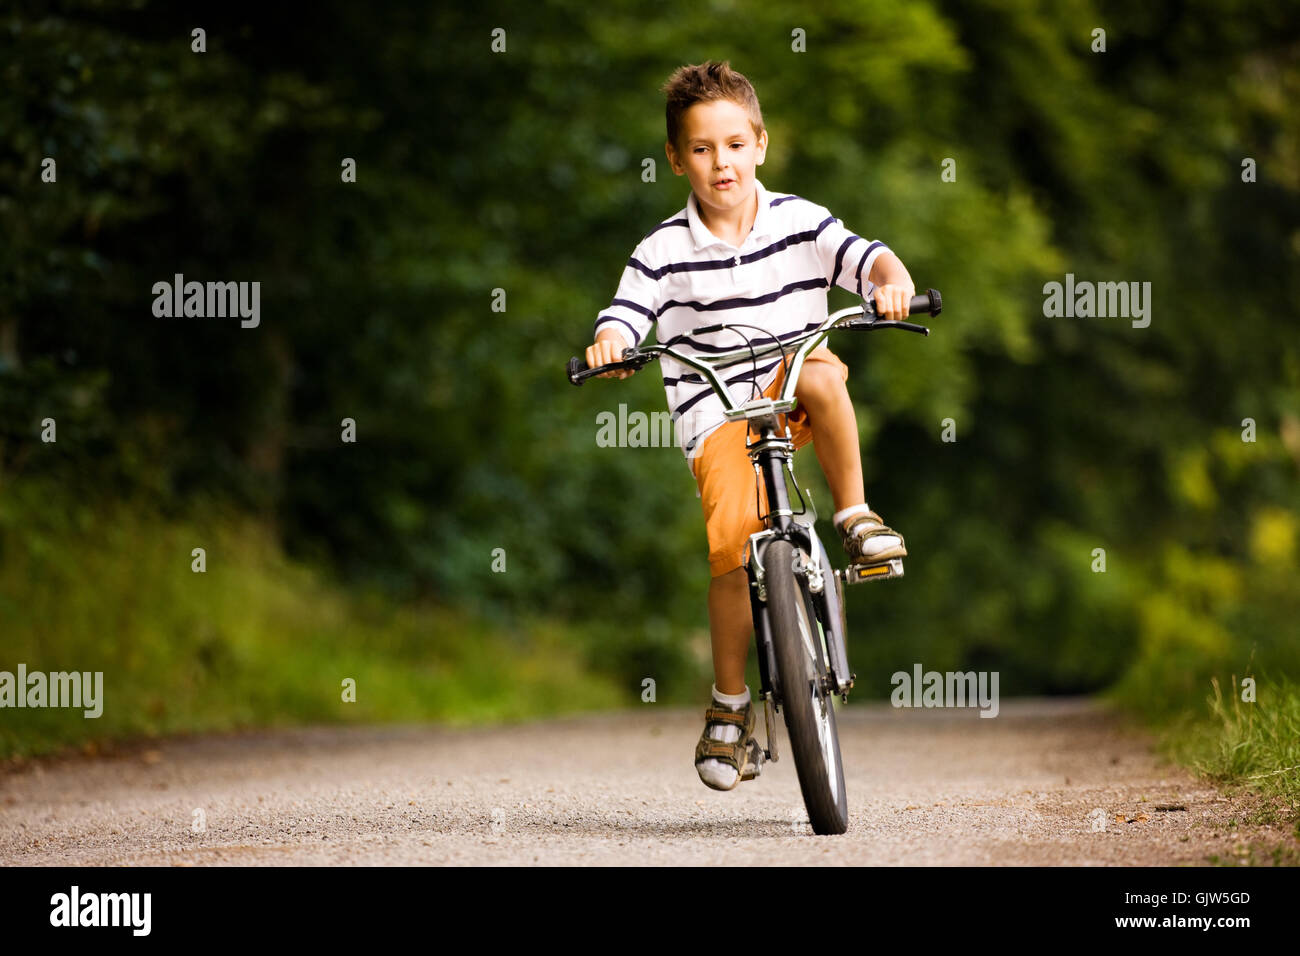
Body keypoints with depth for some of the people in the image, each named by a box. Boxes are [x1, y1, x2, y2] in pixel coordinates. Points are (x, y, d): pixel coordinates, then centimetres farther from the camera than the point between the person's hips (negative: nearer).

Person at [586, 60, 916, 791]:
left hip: (793, 404, 1)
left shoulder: (799, 223, 0)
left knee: (821, 369, -35)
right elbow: (626, 314, -9)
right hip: (716, 414, -1)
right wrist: (608, 345, -32)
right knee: (734, 537, -21)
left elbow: (864, 258, -8)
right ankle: (731, 704, -4)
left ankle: (856, 515, -17)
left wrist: (892, 281, -31)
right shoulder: (665, 251, -2)